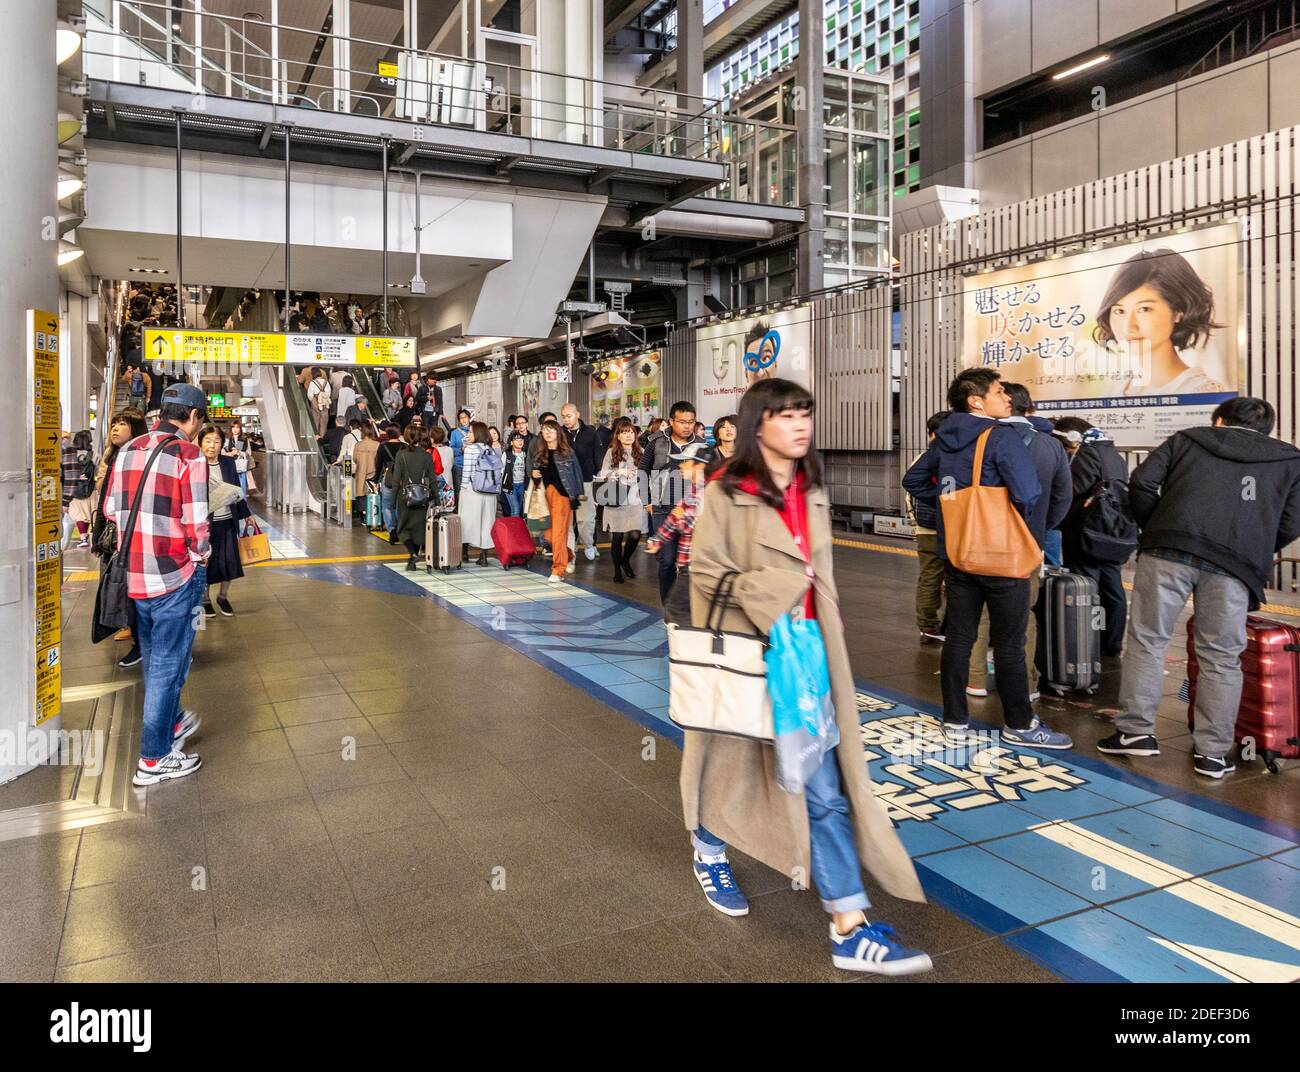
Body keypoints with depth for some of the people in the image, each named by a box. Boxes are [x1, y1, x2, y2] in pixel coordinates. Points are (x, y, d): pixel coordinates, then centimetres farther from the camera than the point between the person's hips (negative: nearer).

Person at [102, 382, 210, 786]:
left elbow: (110, 511, 10)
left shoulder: (128, 450, 6)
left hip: (132, 573, 7)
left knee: (154, 657, 22)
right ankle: (154, 759, 12)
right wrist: (201, 555, 1)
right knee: (168, 662, 4)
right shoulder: (187, 454, -14)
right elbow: (196, 524, -17)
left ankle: (171, 722, 42)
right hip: (175, 574, -7)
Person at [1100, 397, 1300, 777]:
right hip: (1235, 564, 1)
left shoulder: (1186, 439, 21)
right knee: (1220, 657, 7)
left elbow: (1141, 482, 7)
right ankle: (1212, 752, 10)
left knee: (1147, 640, 7)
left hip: (1168, 550, -1)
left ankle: (1136, 730, 8)